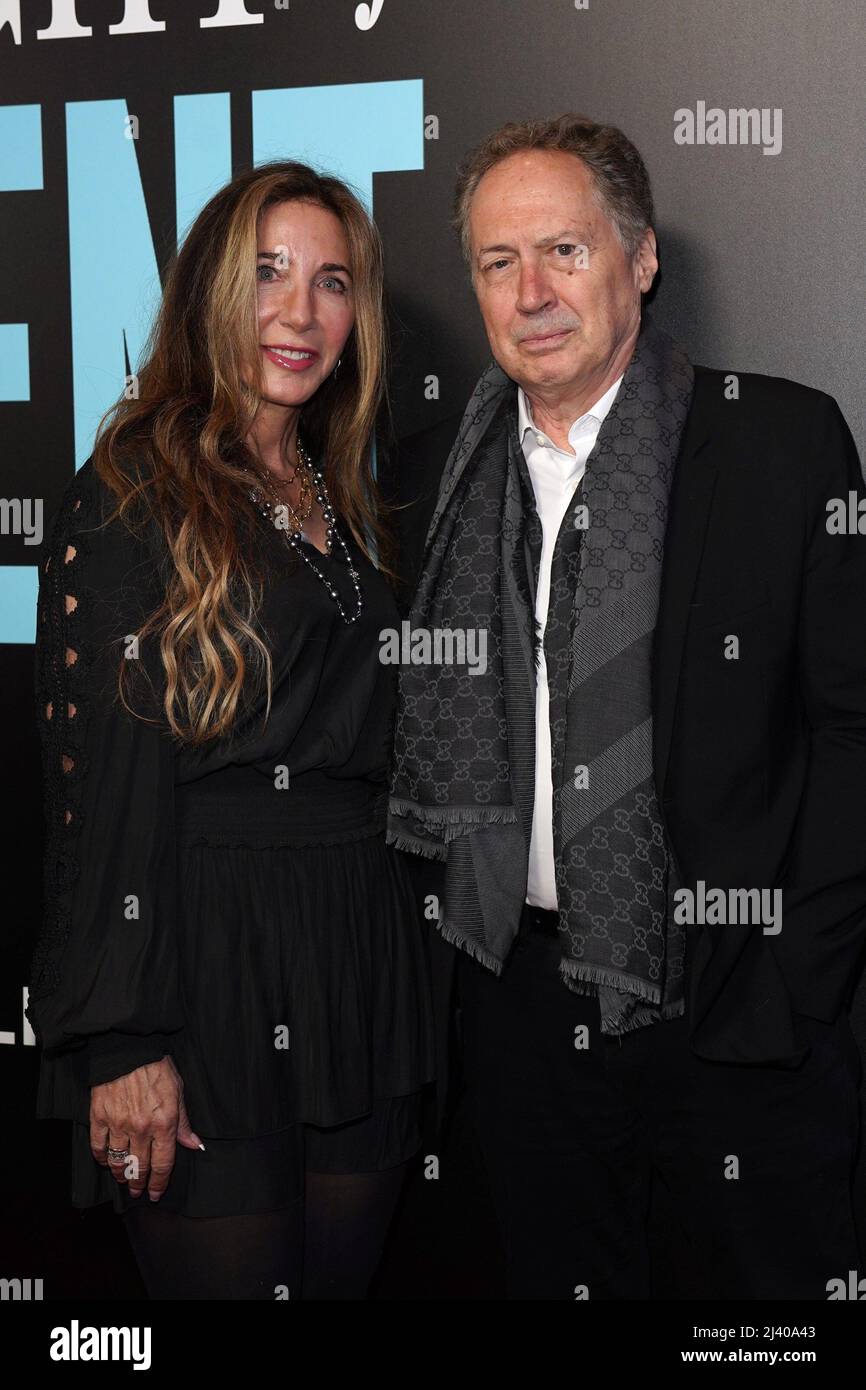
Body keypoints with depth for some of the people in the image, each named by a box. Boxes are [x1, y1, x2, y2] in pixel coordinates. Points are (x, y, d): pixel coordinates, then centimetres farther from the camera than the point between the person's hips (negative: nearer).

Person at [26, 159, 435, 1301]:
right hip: (206, 964, -7)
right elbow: (101, 777, -12)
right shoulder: (137, 490, -6)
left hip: (361, 970, 7)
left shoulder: (343, 501, 16)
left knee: (345, 1278, 13)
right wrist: (126, 1042, -17)